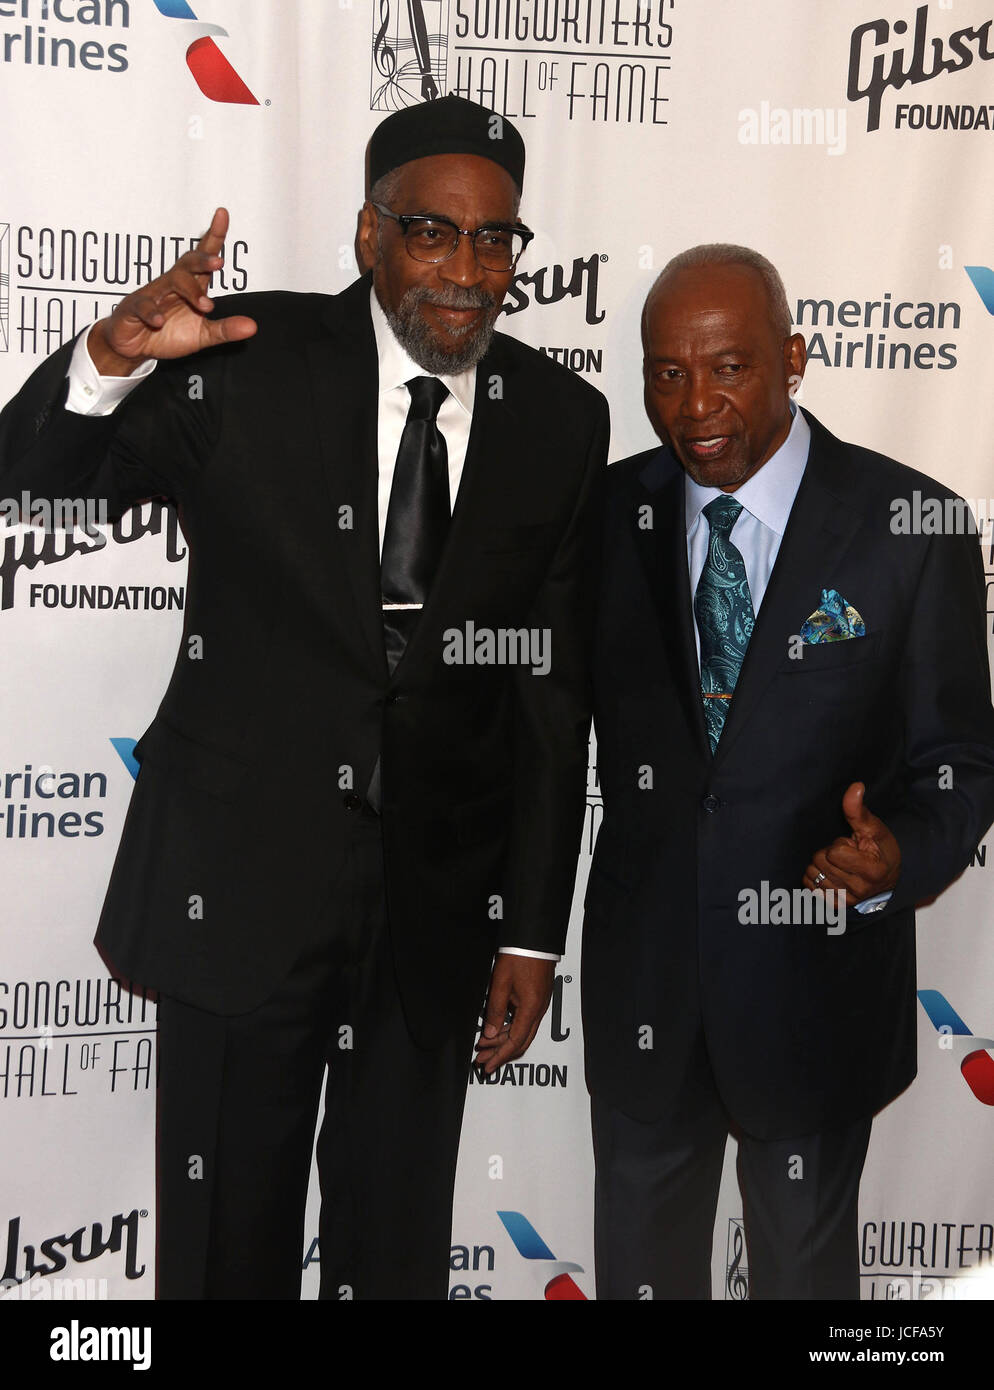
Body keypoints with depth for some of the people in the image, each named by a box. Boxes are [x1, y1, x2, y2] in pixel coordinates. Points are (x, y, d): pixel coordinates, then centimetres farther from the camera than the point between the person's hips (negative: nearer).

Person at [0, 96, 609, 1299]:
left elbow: (554, 692, 2)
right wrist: (109, 360, -27)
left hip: (440, 896, 2)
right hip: (242, 877, -1)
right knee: (226, 1237, 13)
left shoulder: (562, 420, 0)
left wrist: (534, 929, 3)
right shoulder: (249, 362, -6)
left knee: (397, 1242, 18)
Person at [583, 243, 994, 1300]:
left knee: (804, 1260, 21)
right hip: (643, 975, 3)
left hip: (816, 981, -2)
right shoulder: (609, 513, -3)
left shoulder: (909, 528, -12)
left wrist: (900, 858, -27)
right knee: (639, 1254, 23)